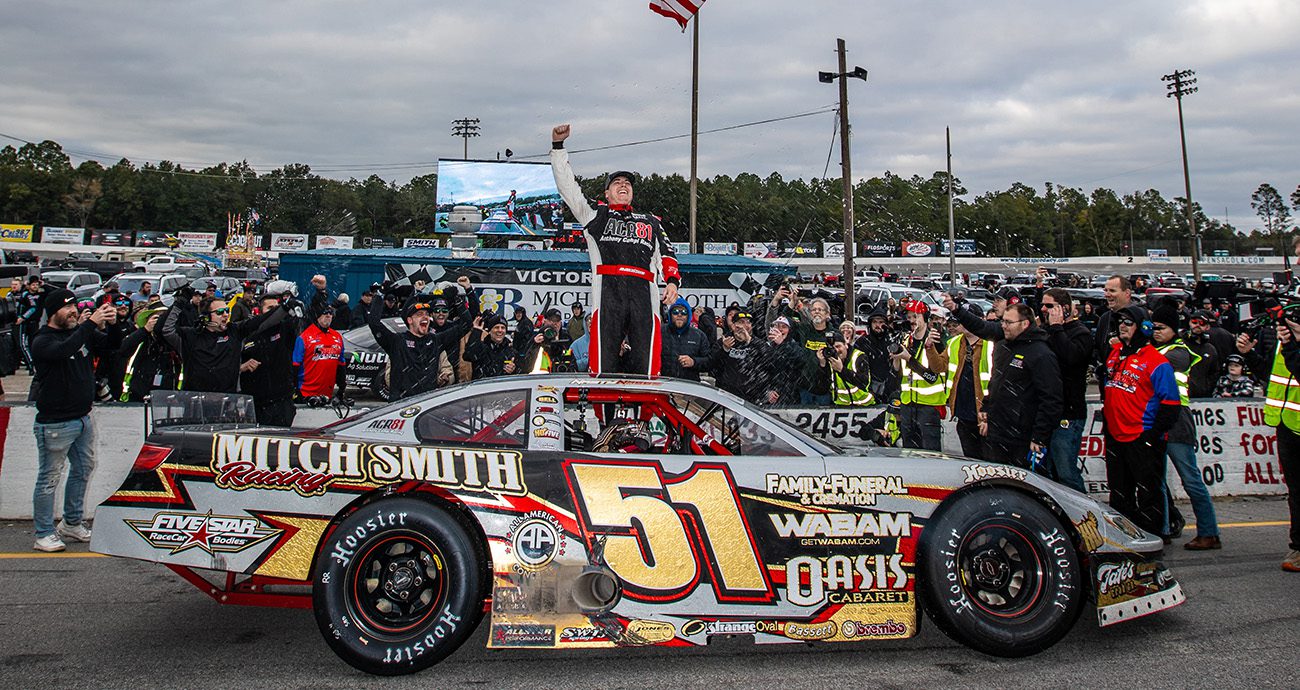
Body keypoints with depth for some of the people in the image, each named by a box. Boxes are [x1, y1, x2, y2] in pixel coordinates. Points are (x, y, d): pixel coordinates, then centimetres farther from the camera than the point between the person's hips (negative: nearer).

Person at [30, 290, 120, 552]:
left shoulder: (81, 333, 8)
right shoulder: (42, 341, -12)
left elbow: (111, 345, 12)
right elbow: (63, 350, -33)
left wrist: (110, 325, -9)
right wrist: (90, 324, -35)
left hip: (83, 418, 8)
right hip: (55, 423, -8)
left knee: (83, 470, 17)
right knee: (49, 478, 0)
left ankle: (72, 523, 31)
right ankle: (43, 534, 8)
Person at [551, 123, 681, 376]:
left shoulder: (650, 222, 31)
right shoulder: (595, 216, 25)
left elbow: (667, 254, 22)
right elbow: (568, 187, 18)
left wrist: (672, 281, 3)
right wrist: (558, 146, 13)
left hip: (644, 291, 2)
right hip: (608, 290, -2)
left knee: (646, 366, -6)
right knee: (603, 366, -11)